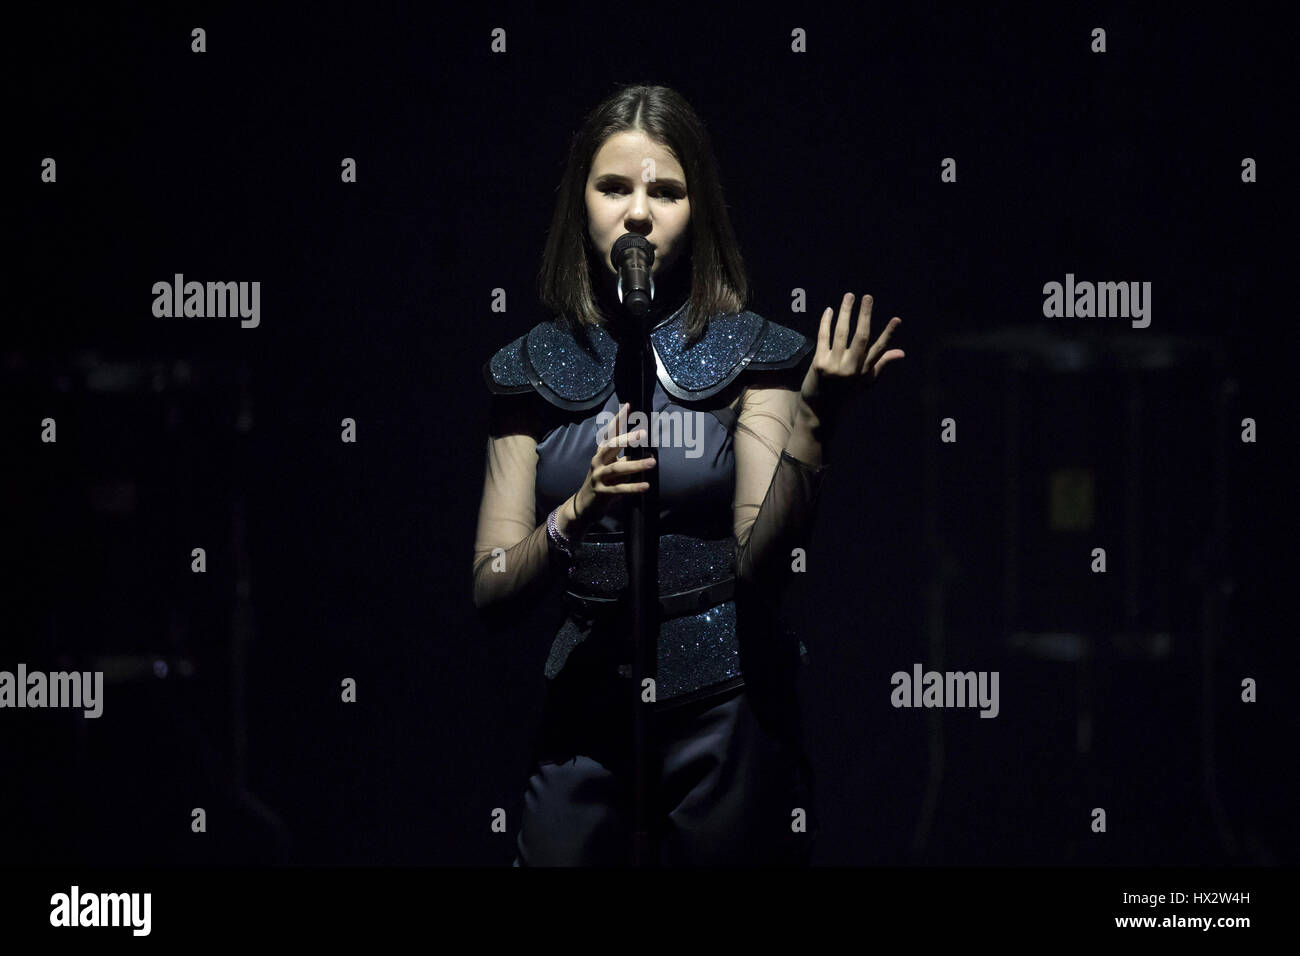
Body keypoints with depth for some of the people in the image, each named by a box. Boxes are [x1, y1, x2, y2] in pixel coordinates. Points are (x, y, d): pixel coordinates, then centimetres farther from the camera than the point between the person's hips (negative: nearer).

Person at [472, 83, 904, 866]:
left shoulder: (750, 354, -1)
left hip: (725, 713, -2)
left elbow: (761, 559, -13)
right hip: (585, 715, 2)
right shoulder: (534, 368, 6)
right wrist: (577, 513, -18)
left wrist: (815, 425, -26)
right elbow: (491, 595, -1)